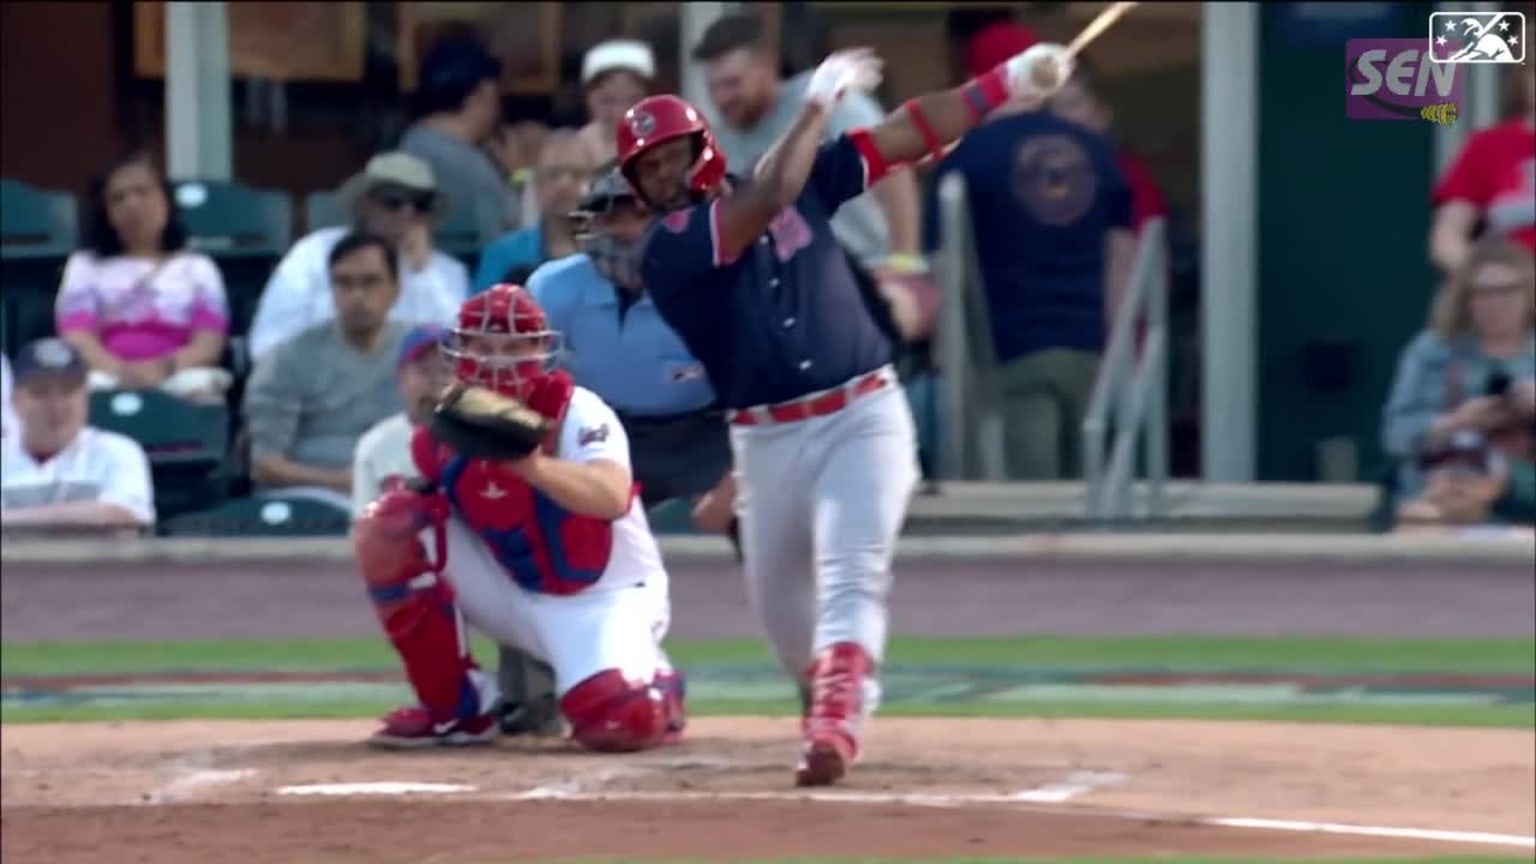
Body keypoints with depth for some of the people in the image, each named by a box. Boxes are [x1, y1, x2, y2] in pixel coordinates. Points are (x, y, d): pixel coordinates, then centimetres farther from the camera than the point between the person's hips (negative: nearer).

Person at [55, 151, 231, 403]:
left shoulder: (197, 268, 21)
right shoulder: (85, 266, 22)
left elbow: (208, 344, 4)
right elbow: (77, 338, 3)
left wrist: (164, 367, -20)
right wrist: (121, 369, -20)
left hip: (178, 377, 0)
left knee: (199, 386, -37)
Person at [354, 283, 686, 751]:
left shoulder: (576, 412, -20)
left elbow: (613, 499, -43)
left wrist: (533, 466, -57)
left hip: (606, 597, -5)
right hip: (519, 598, 5)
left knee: (619, 720, -35)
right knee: (388, 526, -13)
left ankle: (655, 683, 7)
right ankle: (455, 707, -3)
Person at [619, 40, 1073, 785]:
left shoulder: (802, 182, 3)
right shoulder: (666, 249, -9)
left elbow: (906, 137, 3)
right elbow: (765, 203, -24)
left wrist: (1009, 80, -3)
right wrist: (819, 102, -18)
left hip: (864, 416, -1)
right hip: (767, 440, 1)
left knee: (851, 573, -19)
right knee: (778, 600, 12)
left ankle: (836, 720, -33)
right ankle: (826, 700, 40)